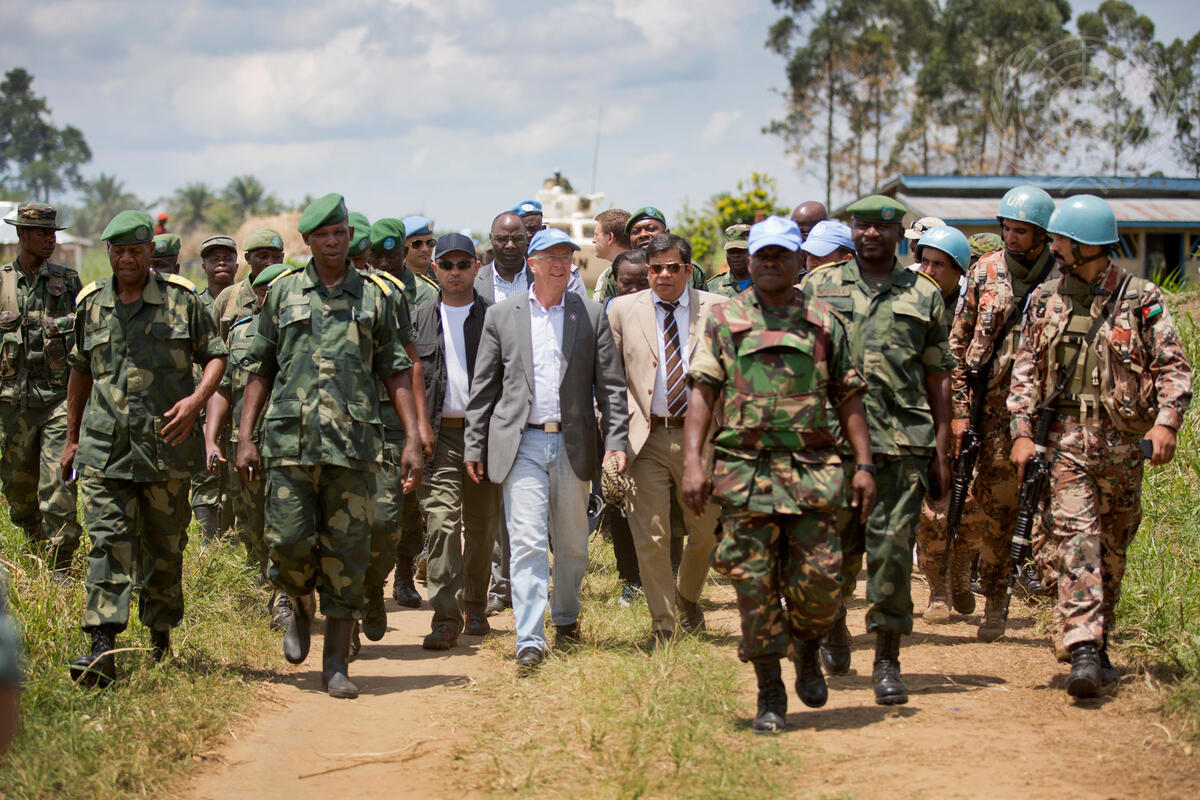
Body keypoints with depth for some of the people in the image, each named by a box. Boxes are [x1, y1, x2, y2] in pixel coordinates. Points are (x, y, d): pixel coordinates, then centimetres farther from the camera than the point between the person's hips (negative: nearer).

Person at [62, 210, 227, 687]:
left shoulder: (182, 299, 2)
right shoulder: (91, 304, 10)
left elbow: (215, 355, 7)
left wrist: (196, 399, -12)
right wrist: (72, 438, 23)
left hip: (166, 445, -1)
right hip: (104, 446, 1)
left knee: (165, 547, 9)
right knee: (108, 541, -10)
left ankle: (161, 637, 25)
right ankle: (102, 648, -17)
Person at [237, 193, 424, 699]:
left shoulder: (376, 296, 10)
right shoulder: (283, 293, 10)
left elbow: (396, 371, 10)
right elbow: (260, 368, 11)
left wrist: (412, 439, 2)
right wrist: (245, 436, 3)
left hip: (353, 443, 0)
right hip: (290, 441, 0)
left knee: (347, 552, -2)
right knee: (289, 541, -8)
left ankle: (336, 665, 5)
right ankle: (301, 610, 25)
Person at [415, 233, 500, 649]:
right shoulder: (419, 321, 9)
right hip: (440, 434, 0)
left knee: (481, 526, 9)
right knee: (442, 522, -12)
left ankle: (475, 608, 26)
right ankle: (445, 619, -14)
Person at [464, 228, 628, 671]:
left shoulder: (592, 315, 6)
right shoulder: (501, 315, 6)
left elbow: (611, 385, 5)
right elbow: (484, 386, 8)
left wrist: (616, 440, -3)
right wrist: (474, 445, 4)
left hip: (573, 445, 1)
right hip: (521, 444, -1)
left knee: (573, 544, 10)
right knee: (527, 541, -10)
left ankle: (565, 617, 33)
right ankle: (530, 639, -12)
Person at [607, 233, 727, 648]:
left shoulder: (716, 309, 4)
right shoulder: (623, 310, 5)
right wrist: (629, 417, -4)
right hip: (647, 437, -1)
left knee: (705, 529, 11)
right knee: (651, 535, -4)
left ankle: (688, 597, 38)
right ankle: (663, 625, 6)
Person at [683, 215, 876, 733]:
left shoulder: (824, 323, 12)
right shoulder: (724, 320, 9)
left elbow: (848, 398, 12)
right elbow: (702, 393, 2)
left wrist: (864, 464, 3)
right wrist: (693, 462, -9)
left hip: (812, 468, 1)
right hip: (744, 470, 0)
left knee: (818, 579, -6)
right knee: (754, 584, -1)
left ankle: (807, 649, 26)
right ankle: (769, 693, 10)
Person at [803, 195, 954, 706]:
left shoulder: (924, 295, 11)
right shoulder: (820, 287, 10)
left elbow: (938, 377, 11)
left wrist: (940, 452, 6)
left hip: (902, 441, 0)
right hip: (833, 437, 1)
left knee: (893, 549, -6)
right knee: (837, 547, 6)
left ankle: (887, 660, -1)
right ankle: (833, 629, 33)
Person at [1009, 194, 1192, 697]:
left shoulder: (1141, 300, 0)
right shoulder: (1045, 300, 6)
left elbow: (1173, 367, -2)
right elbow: (1026, 371, 6)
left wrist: (1166, 423, -17)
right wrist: (1022, 433, -5)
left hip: (1125, 443, 0)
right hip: (1066, 439, 0)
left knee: (1112, 550, 10)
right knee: (1074, 540, -14)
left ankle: (1098, 647, 25)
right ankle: (1084, 651, -22)